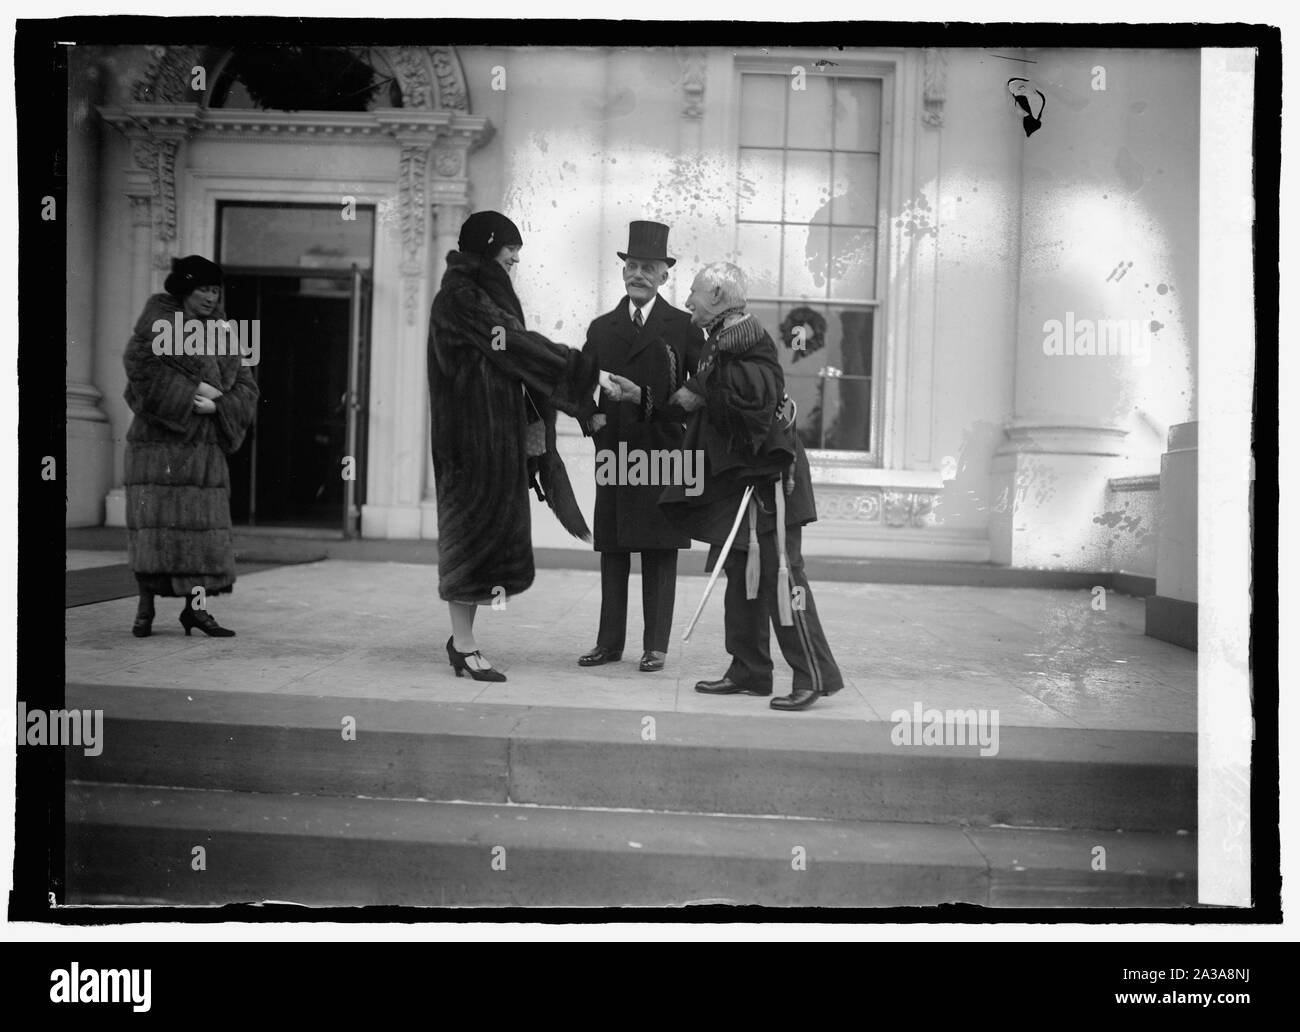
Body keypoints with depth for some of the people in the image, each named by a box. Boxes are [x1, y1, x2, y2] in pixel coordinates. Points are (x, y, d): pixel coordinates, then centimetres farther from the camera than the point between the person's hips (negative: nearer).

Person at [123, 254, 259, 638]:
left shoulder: (220, 335, 12)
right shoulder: (158, 323, -2)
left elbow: (246, 388, 6)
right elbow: (142, 366, -19)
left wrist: (214, 406, -12)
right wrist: (194, 390, -19)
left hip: (203, 446, 4)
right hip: (159, 441, -4)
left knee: (203, 525, 1)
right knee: (153, 522, -5)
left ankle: (196, 608, 7)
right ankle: (145, 607, 7)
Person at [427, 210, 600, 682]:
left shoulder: (483, 293, 18)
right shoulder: (460, 298, -11)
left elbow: (512, 351, 14)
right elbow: (519, 345, -19)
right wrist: (589, 370, -20)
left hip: (496, 432, 9)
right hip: (473, 432, -9)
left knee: (486, 525, 9)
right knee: (472, 521, -4)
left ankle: (462, 639, 18)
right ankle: (465, 646, 5)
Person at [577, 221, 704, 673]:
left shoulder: (684, 327, 4)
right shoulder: (601, 328, 13)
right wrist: (596, 427, -2)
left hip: (663, 454, -3)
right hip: (613, 453, 3)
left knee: (659, 555, 1)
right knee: (612, 551, 6)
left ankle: (655, 646, 9)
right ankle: (609, 641, 15)